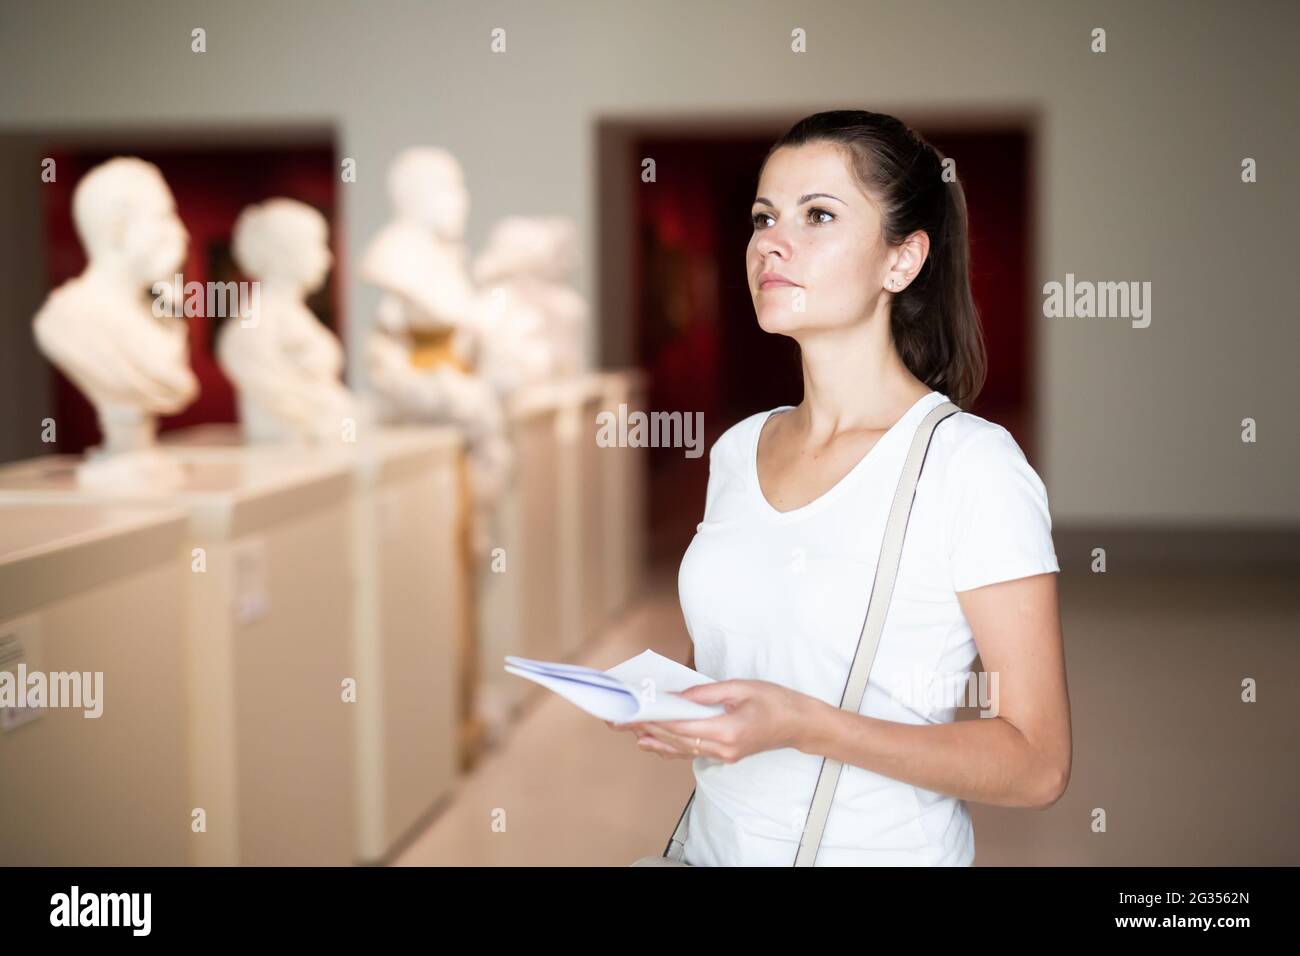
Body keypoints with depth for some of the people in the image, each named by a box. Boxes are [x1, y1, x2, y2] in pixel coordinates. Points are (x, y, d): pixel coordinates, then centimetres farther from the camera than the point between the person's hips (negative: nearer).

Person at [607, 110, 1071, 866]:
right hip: (715, 838, 6)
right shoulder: (737, 450, 3)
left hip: (881, 848, -5)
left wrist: (800, 725, -26)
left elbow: (1037, 766, -18)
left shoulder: (972, 463, -16)